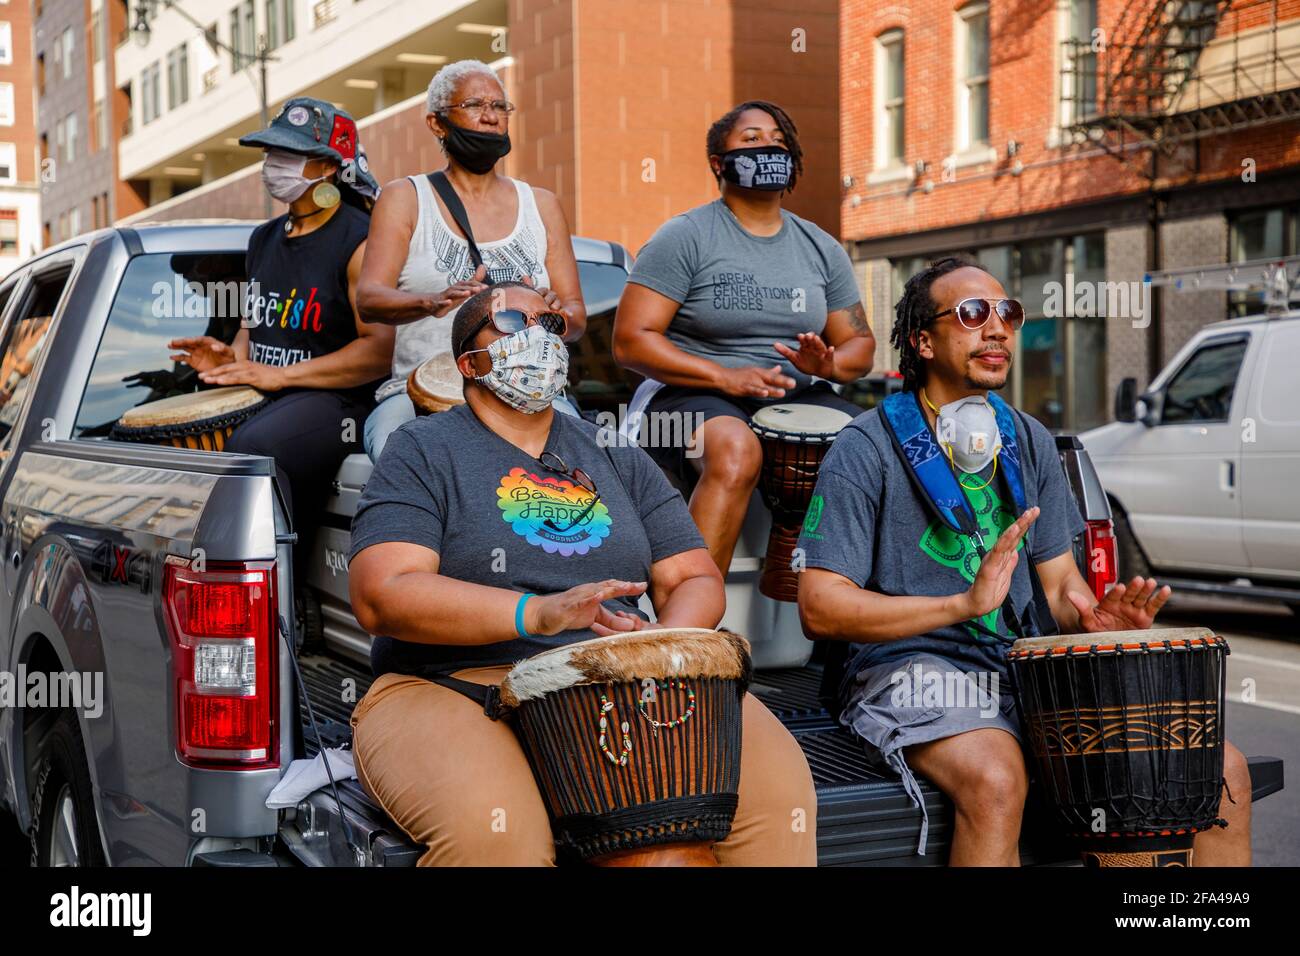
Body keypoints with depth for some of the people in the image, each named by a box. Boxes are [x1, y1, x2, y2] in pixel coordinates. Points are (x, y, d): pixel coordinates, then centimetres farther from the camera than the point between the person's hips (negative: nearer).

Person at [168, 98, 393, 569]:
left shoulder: (360, 241, -8)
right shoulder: (264, 239, 19)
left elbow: (379, 349, -16)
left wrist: (279, 374, -19)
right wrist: (230, 356, 4)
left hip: (334, 403, -8)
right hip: (262, 403, 9)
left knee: (249, 448, -35)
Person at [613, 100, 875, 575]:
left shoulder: (820, 248, 15)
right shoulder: (686, 236, -1)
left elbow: (859, 343, 19)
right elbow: (630, 340, -9)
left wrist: (829, 364, -7)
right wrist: (726, 377, -20)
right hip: (688, 396, -5)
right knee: (736, 449, -39)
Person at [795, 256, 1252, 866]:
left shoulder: (1030, 443, 14)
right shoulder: (867, 449, -6)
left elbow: (1060, 583, 15)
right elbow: (820, 609, -13)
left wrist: (1092, 617, -10)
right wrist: (964, 604, -25)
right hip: (912, 669, -6)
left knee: (1223, 770, -9)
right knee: (995, 778, -38)